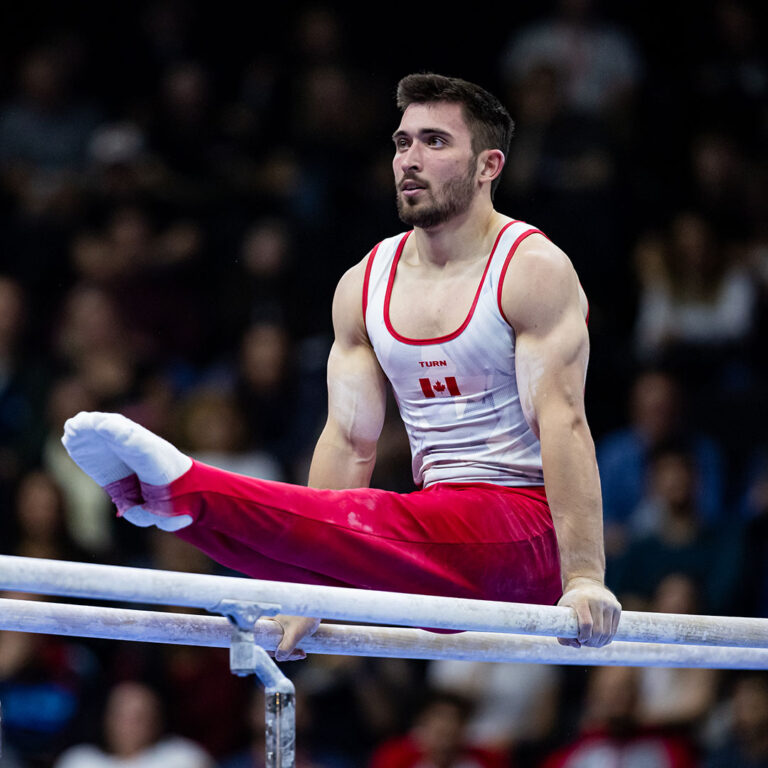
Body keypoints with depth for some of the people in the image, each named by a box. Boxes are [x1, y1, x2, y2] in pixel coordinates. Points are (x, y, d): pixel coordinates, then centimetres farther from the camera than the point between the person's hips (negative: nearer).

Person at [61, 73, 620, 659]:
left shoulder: (534, 271, -7)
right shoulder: (365, 286, 11)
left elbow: (563, 421, -17)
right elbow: (350, 439, 9)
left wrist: (585, 578, -25)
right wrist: (306, 592, 1)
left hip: (526, 532, -6)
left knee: (365, 524, -33)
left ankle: (182, 489, -49)